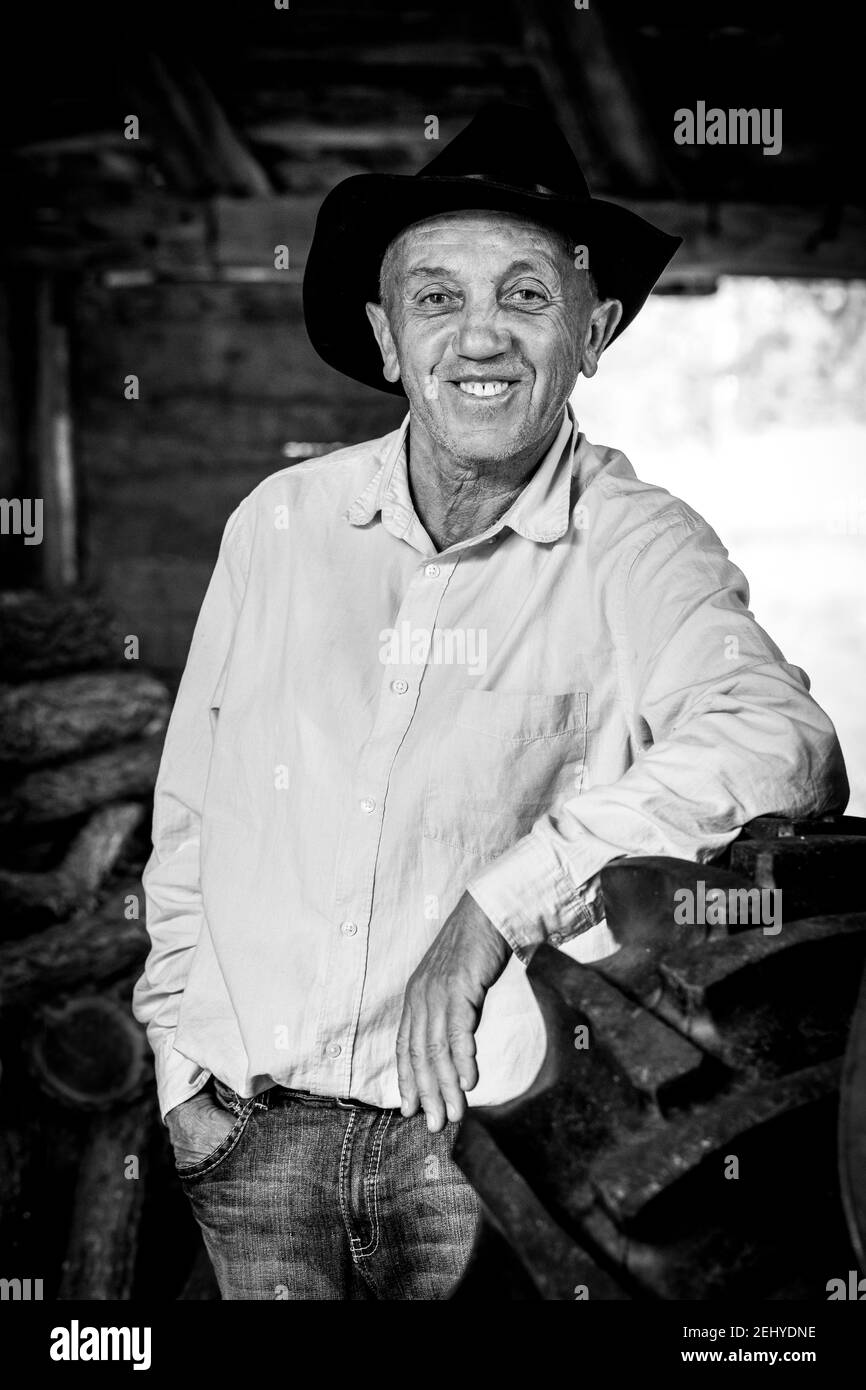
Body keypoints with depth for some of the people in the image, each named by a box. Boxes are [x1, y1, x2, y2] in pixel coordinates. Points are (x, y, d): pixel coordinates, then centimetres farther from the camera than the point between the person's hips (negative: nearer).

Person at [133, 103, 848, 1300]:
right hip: (255, 1142, 3)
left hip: (488, 1146, -2)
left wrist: (499, 904, -27)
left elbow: (783, 749, -26)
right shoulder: (279, 524, 4)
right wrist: (181, 1060, 10)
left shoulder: (638, 550, -6)